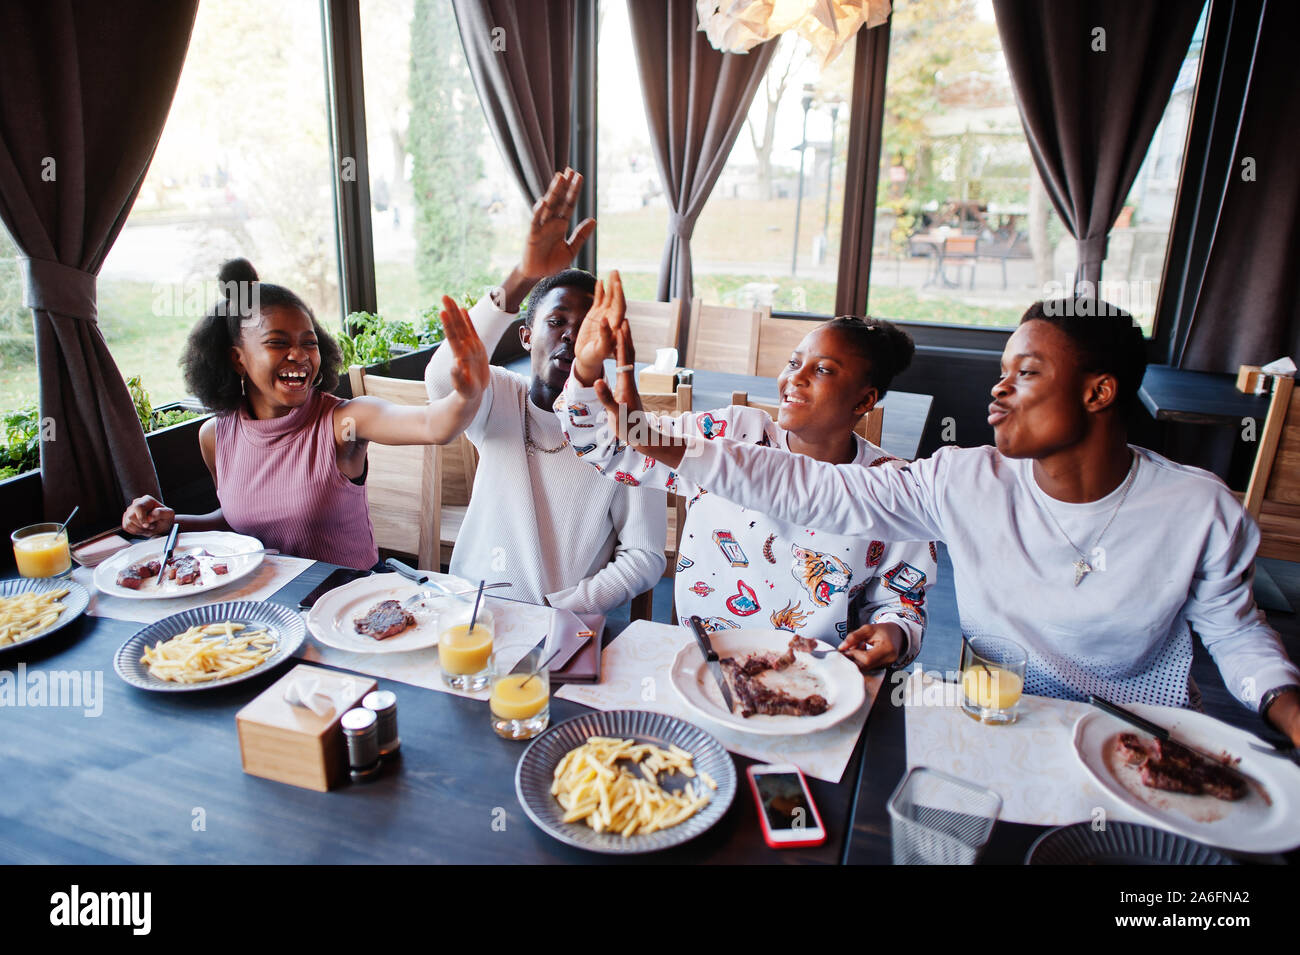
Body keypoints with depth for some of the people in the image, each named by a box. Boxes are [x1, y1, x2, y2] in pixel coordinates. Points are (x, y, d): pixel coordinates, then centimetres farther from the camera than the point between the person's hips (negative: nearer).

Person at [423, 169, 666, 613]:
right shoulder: (500, 400, 0)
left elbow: (644, 558, -3)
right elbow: (444, 380, -24)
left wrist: (557, 610, -15)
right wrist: (521, 279, -35)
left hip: (573, 626, -1)